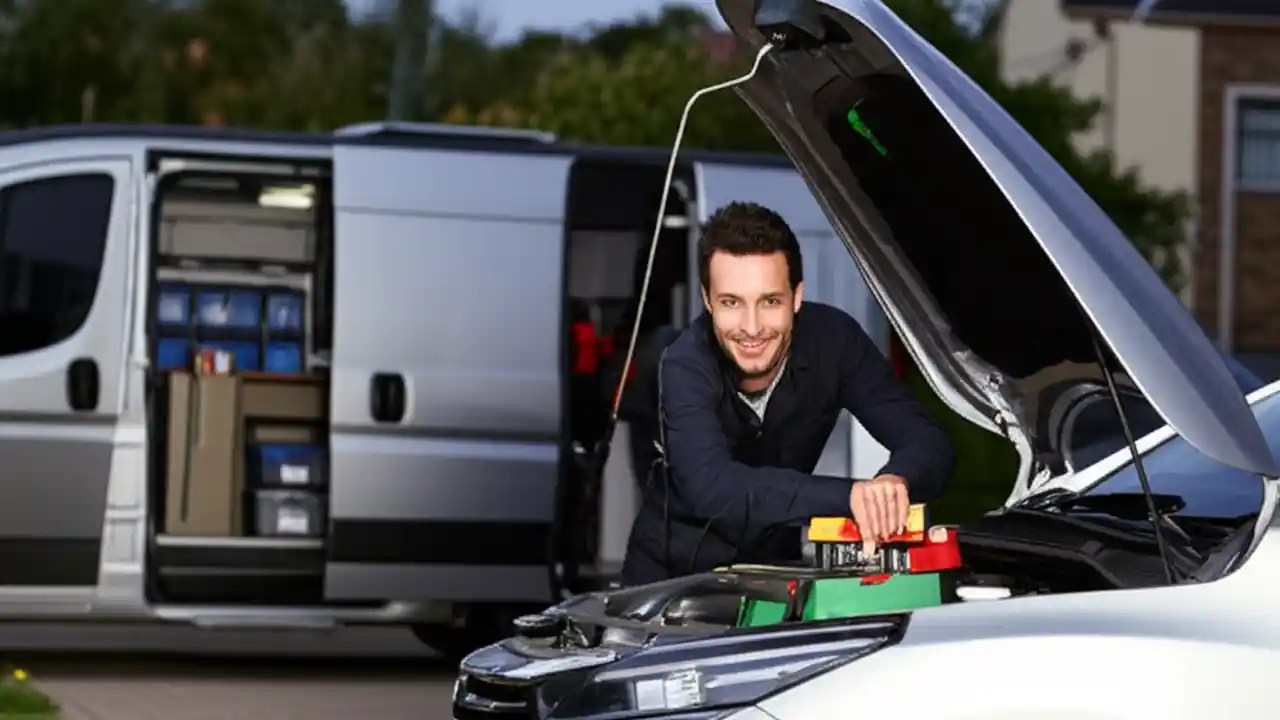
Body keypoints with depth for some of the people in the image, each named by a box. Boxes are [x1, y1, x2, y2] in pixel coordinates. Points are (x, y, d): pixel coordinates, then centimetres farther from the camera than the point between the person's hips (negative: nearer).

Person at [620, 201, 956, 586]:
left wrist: (895, 482, -41)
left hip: (773, 570, 3)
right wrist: (850, 495, -50)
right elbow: (711, 487, -39)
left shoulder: (834, 339, -13)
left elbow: (928, 443, -17)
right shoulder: (686, 367, -22)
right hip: (671, 578, -2)